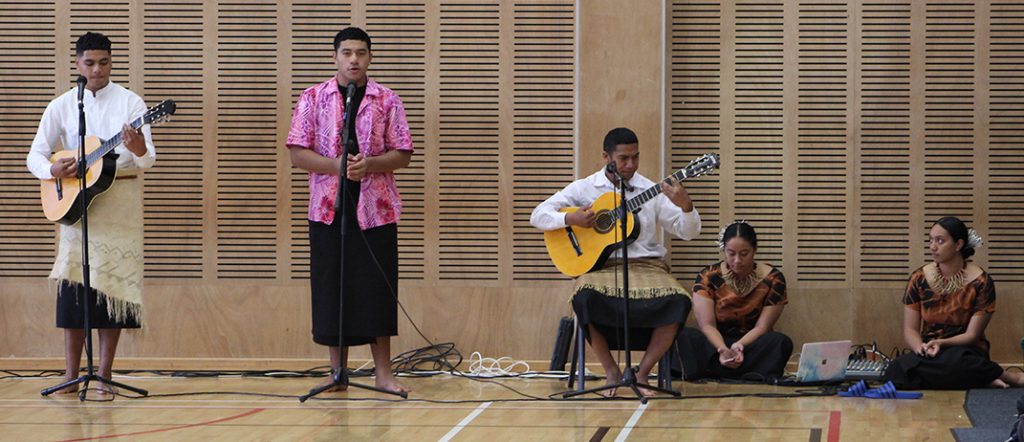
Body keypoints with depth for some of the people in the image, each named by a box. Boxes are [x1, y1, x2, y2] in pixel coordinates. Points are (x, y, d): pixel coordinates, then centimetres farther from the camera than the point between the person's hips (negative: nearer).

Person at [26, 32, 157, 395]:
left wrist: (139, 152, -31)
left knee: (114, 282, -3)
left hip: (120, 200, -1)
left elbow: (148, 159, -7)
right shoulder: (62, 106, 4)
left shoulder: (130, 102, -1)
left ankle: (104, 375, 2)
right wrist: (52, 170, -18)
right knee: (74, 284, -3)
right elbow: (35, 156, 4)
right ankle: (71, 374, 1)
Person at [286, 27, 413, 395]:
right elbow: (298, 154, 0)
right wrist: (337, 165, -15)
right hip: (328, 209, 0)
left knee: (377, 291, -1)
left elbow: (402, 155, 4)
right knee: (331, 291, 1)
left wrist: (369, 164, -15)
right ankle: (337, 373, 9)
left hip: (376, 210, 0)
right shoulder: (313, 99, 5)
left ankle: (383, 373, 5)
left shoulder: (387, 101, 6)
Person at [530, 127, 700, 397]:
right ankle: (612, 372, -16)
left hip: (646, 265, 1)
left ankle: (642, 373, -14)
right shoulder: (585, 188, 7)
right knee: (586, 297, -36)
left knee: (678, 301, -30)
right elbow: (538, 216, 5)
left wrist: (686, 206, -16)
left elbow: (689, 233, 5)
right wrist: (571, 219, -13)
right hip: (600, 266, -1)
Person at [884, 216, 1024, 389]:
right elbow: (910, 329, 3)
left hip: (965, 353, -4)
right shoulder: (919, 279, 3)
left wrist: (941, 343, -25)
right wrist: (921, 348, -20)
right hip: (929, 353, 4)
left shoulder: (980, 283, -7)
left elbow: (972, 335, -7)